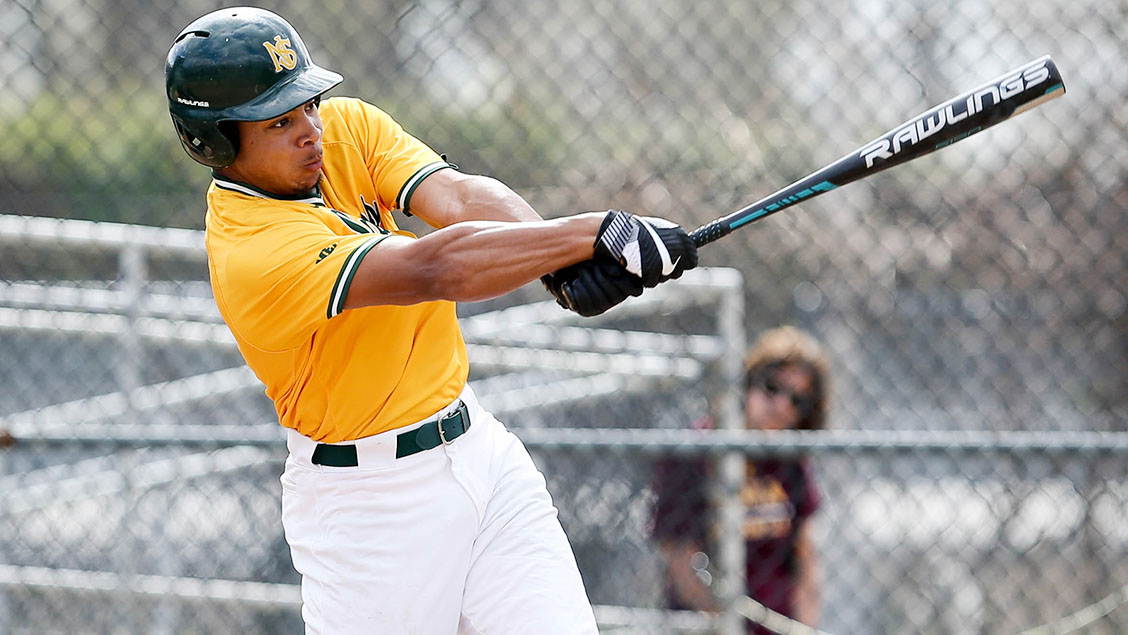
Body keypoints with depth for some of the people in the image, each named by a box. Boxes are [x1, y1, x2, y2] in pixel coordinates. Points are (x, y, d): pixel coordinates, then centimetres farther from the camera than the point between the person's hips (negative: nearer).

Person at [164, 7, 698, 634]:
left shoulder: (347, 126, 0)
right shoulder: (251, 252, -24)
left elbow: (460, 196, -16)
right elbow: (435, 269, -32)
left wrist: (566, 258, -35)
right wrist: (595, 233, -37)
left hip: (476, 440, 6)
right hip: (367, 500, -6)